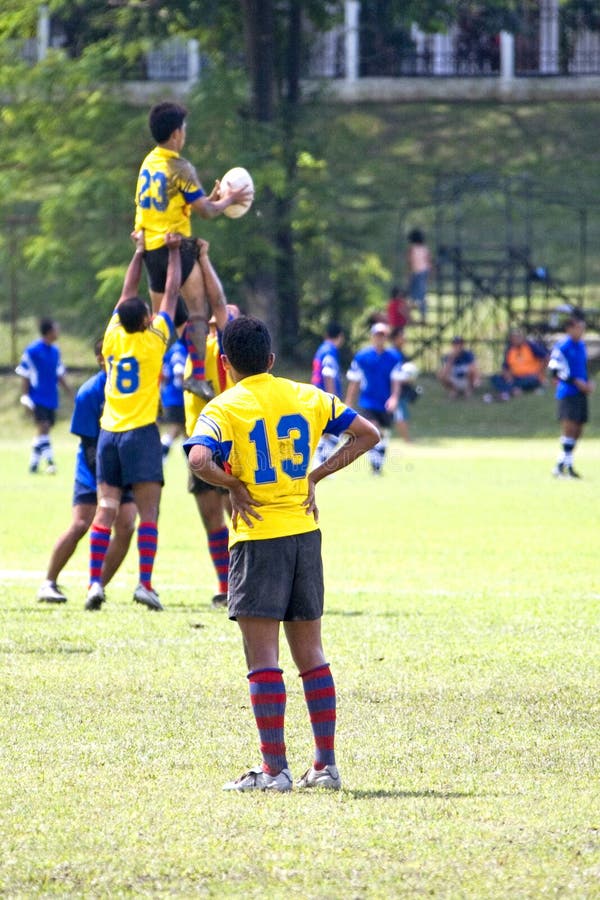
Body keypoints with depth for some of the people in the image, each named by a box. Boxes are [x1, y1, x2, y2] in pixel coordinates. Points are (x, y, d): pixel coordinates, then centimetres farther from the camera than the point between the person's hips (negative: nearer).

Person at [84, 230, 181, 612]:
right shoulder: (154, 339, -5)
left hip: (109, 434, 5)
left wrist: (140, 252, 28)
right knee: (148, 512, -6)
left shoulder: (114, 337, 6)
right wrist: (174, 251, 14)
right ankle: (145, 583, -15)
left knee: (106, 510, 1)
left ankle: (96, 582, -9)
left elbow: (129, 292, 19)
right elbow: (172, 293, 4)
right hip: (141, 433, -5)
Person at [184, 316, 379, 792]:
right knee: (311, 653, 12)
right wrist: (316, 476, 9)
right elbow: (368, 434, 11)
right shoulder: (308, 398, 8)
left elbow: (199, 459, -26)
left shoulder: (223, 408, -7)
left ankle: (274, 767, -5)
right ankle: (326, 764, 11)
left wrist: (234, 486, -9)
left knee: (263, 658, -2)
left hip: (257, 538, -5)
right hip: (305, 534, 5)